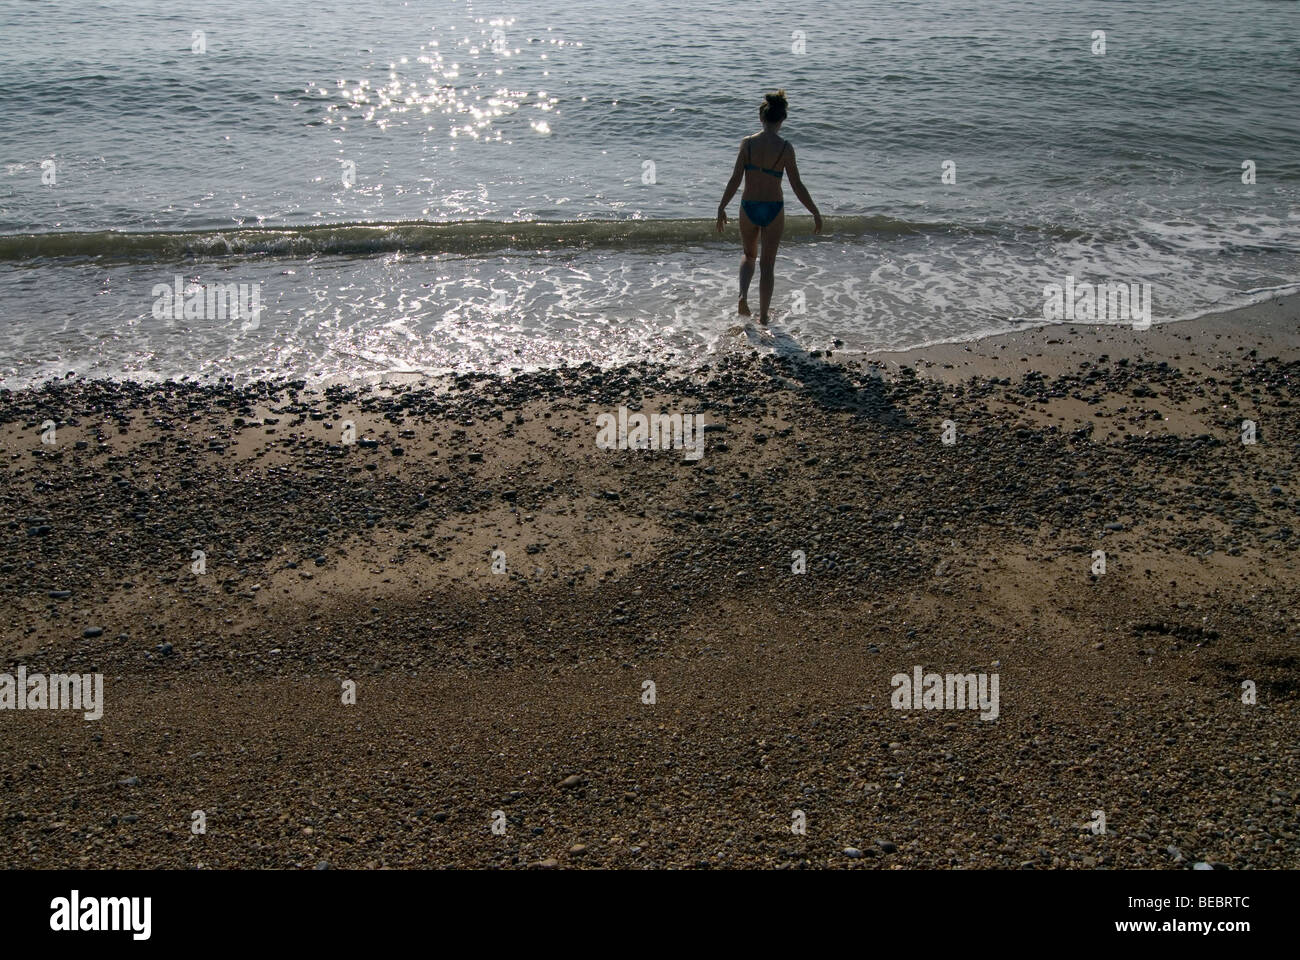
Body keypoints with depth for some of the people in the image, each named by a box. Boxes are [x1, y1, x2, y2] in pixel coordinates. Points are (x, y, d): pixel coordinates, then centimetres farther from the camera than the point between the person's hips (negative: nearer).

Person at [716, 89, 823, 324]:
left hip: (748, 208, 1)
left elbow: (735, 180, -7)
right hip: (774, 209, -1)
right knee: (768, 263, 11)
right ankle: (763, 316, 14)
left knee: (749, 255, 25)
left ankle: (743, 295, 2)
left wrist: (721, 207, 4)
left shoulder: (747, 143, -7)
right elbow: (797, 186, -7)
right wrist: (815, 213, 3)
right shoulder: (785, 148, -10)